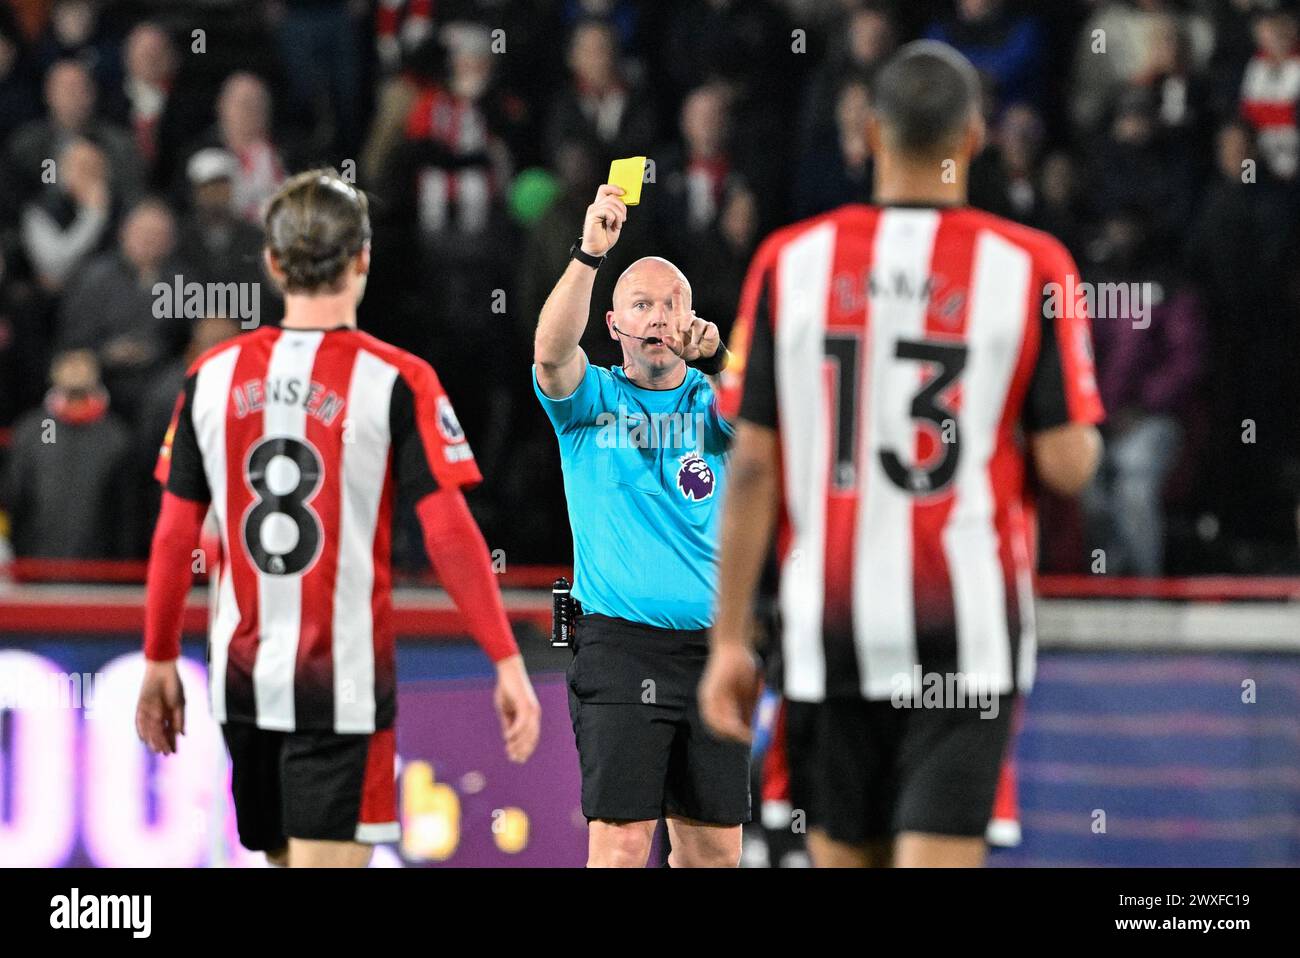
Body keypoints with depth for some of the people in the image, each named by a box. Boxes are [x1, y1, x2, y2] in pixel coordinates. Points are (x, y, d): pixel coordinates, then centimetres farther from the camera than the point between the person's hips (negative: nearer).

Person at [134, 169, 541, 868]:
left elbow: (174, 534, 6)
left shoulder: (213, 376, 3)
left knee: (286, 857, 17)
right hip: (343, 680, -4)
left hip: (243, 677, 5)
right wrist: (507, 663, -7)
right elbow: (449, 534, -12)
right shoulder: (395, 381, -9)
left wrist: (159, 661, 16)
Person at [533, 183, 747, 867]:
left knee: (714, 848, 7)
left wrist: (716, 357, -30)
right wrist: (590, 253, -30)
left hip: (712, 648, 3)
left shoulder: (710, 400, 11)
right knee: (622, 839, -13)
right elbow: (551, 353, -16)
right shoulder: (592, 399, 5)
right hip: (621, 647, -3)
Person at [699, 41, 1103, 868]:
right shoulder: (1029, 266, -6)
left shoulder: (790, 262, 0)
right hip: (964, 625, -2)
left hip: (829, 618, 2)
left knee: (844, 855, 14)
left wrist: (731, 638, 5)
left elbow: (752, 466, 0)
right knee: (936, 858, -6)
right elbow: (1068, 465, -7)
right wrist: (1085, 438, 17)